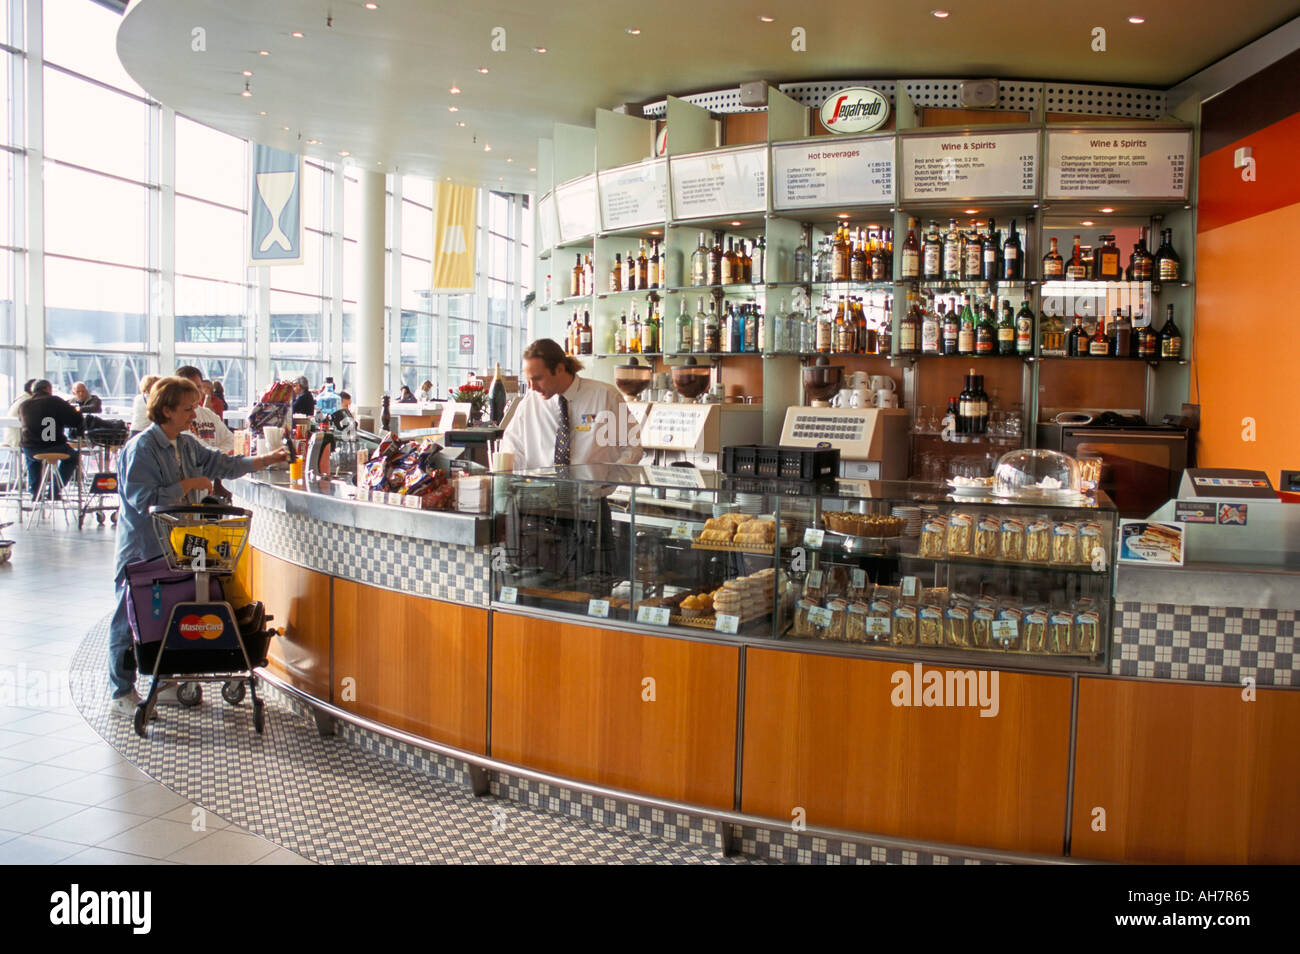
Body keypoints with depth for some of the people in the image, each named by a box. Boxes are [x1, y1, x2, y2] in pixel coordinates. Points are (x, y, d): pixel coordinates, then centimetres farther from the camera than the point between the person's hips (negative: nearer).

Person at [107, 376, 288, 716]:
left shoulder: (187, 444, 9)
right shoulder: (141, 448, -15)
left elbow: (221, 464, 17)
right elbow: (143, 499, -22)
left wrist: (264, 460, 9)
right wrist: (189, 486, -16)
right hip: (141, 550, -8)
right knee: (130, 620, 0)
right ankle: (122, 693, 9)